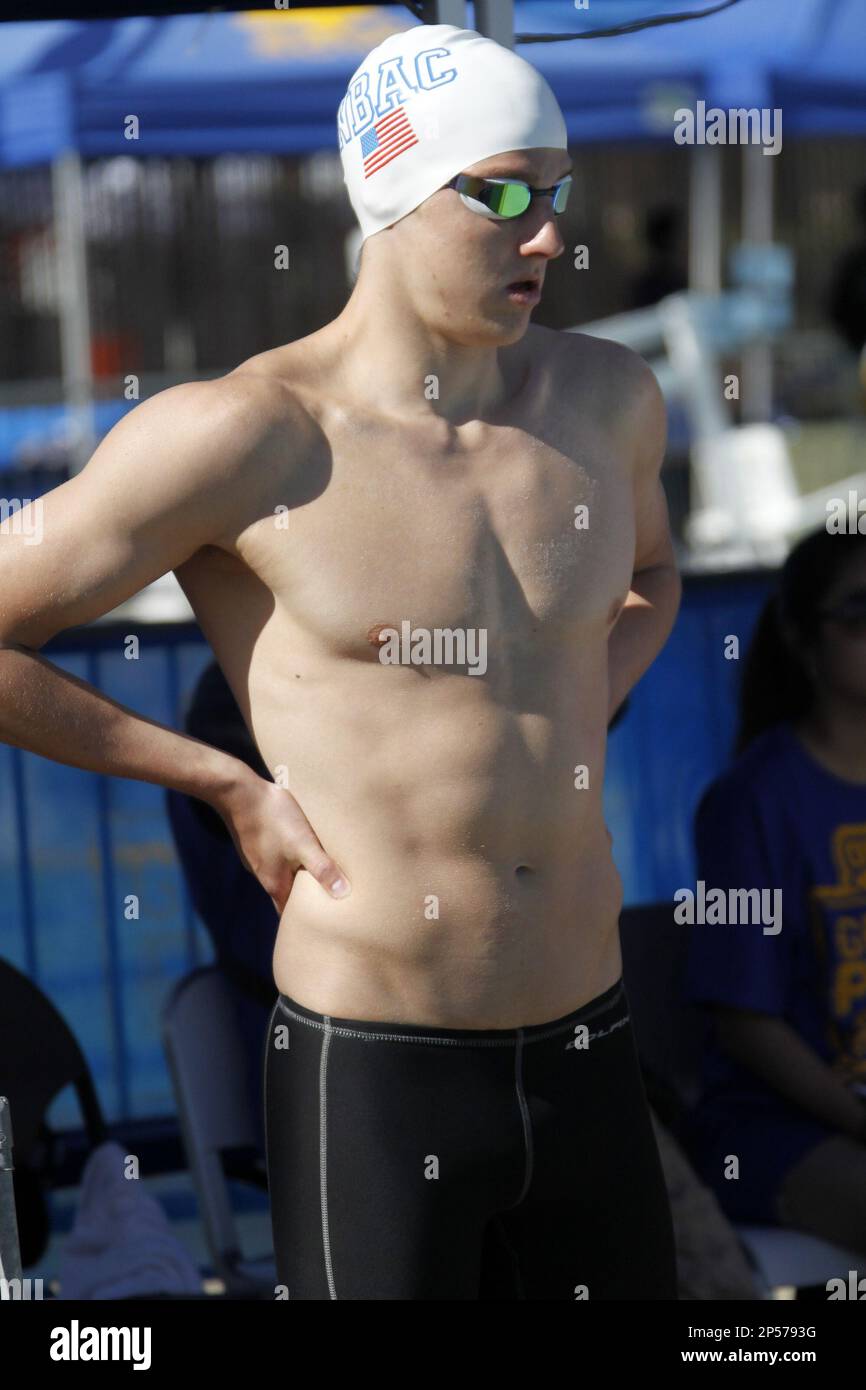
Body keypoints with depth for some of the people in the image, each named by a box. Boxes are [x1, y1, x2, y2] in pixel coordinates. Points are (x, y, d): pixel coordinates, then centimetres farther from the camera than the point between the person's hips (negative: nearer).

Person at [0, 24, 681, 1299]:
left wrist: (569, 734, 9)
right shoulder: (242, 439, -13)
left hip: (589, 1053, 5)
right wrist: (226, 785, -5)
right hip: (372, 1079, -5)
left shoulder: (608, 399, 5)